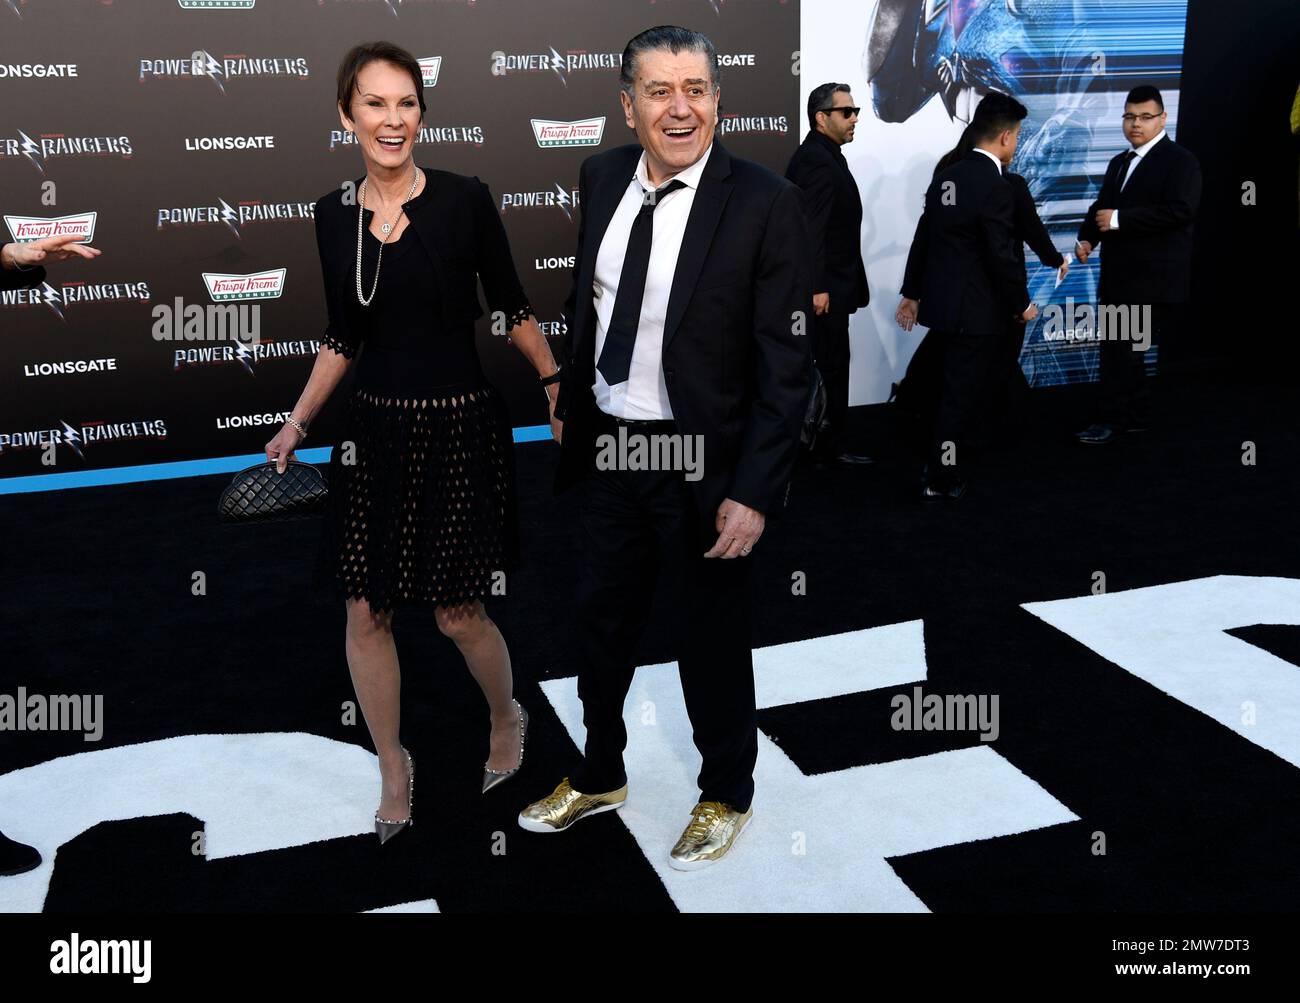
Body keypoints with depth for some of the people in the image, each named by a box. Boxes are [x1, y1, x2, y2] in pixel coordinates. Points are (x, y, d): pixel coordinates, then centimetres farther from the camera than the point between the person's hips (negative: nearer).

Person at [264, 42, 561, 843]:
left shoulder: (465, 200, -9)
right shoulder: (333, 216, 3)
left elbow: (512, 306, 1)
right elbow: (343, 338, 11)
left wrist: (556, 382, -3)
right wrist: (298, 424, 5)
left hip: (461, 430, -4)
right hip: (375, 431, 4)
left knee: (459, 613, 2)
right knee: (365, 612, 5)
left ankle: (508, 719, 34)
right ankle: (394, 774, 25)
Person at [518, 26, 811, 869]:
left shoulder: (765, 203, -16)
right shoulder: (602, 177, 0)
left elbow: (786, 364, -16)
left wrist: (754, 492, -19)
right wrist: (569, 406, 12)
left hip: (703, 460, -5)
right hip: (607, 446, 5)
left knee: (713, 636, 13)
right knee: (603, 622, 20)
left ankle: (727, 796, 38)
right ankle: (599, 777, 44)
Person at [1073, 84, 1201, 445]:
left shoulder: (1180, 160, -7)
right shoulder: (1119, 162, 18)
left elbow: (1181, 211, -19)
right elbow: (1101, 206, 19)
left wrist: (1119, 219, -20)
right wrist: (1087, 238, -3)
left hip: (1152, 279, -8)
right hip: (1118, 274, 8)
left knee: (1119, 348, -10)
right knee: (1121, 348, 11)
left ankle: (1112, 420, -3)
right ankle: (1136, 415, 21)